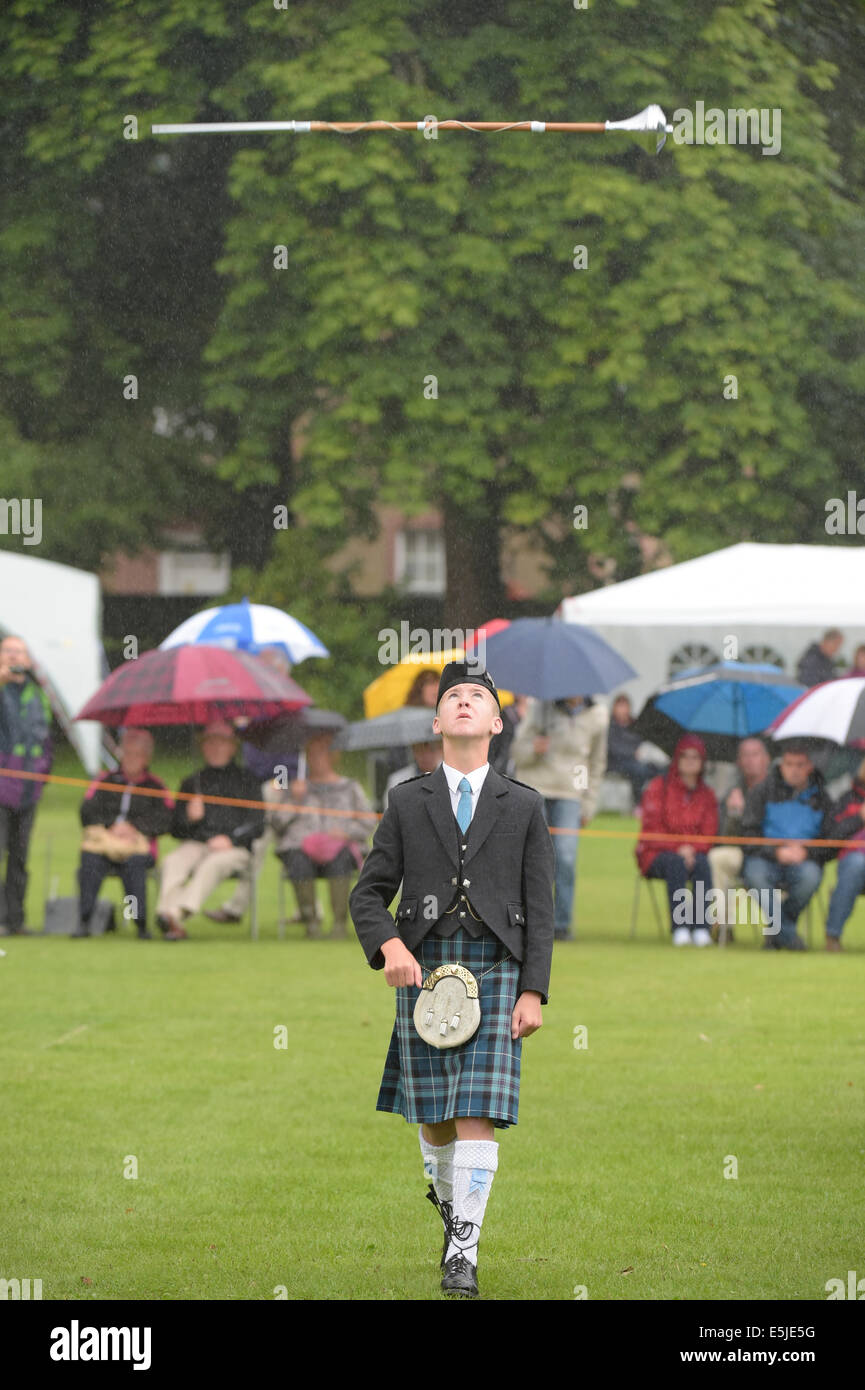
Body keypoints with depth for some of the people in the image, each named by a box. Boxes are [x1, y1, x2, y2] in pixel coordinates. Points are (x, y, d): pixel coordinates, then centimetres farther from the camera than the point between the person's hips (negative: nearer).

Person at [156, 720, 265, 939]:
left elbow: (256, 823, 7)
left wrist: (230, 839, -10)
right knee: (172, 862, -32)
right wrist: (190, 819, -4)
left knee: (211, 864, -37)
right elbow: (175, 830, 20)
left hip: (234, 848, -3)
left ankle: (179, 912, -58)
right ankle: (167, 911, -54)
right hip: (196, 844, 3)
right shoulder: (192, 783, 25)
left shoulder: (246, 780, 18)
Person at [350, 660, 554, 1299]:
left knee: (478, 1114, -10)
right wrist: (389, 946, -13)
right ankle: (449, 1200, 33)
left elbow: (539, 909, 5)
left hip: (495, 968, -1)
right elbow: (369, 893, 8)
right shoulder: (407, 802, 9)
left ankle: (463, 1252, -7)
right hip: (424, 968, 1)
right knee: (434, 1116, 6)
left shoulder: (525, 807, 8)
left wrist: (534, 992, -4)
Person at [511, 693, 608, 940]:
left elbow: (597, 765, 14)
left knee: (565, 858, -11)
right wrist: (533, 749, -18)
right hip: (534, 790, -1)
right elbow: (518, 751, 6)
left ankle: (562, 924, -4)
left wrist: (588, 806, 13)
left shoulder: (595, 718, 4)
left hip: (569, 795, 1)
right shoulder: (540, 709, 1)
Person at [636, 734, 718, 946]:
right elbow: (652, 830, -4)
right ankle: (679, 927, -43)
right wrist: (677, 848, -18)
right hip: (656, 855, -3)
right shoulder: (658, 787, 3)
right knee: (676, 863, -37)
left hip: (693, 853, 3)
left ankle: (701, 927, -40)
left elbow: (709, 834, 8)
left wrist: (692, 849, -14)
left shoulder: (707, 795, 13)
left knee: (703, 863, -33)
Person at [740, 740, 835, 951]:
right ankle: (788, 935, -24)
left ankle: (777, 931, -12)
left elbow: (831, 840, 9)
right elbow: (749, 835, 1)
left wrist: (806, 852, -12)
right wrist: (776, 852, -16)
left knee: (811, 875, -36)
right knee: (756, 874, -38)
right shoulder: (762, 792, 8)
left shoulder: (820, 797, 13)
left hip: (804, 861, 1)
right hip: (765, 859, -1)